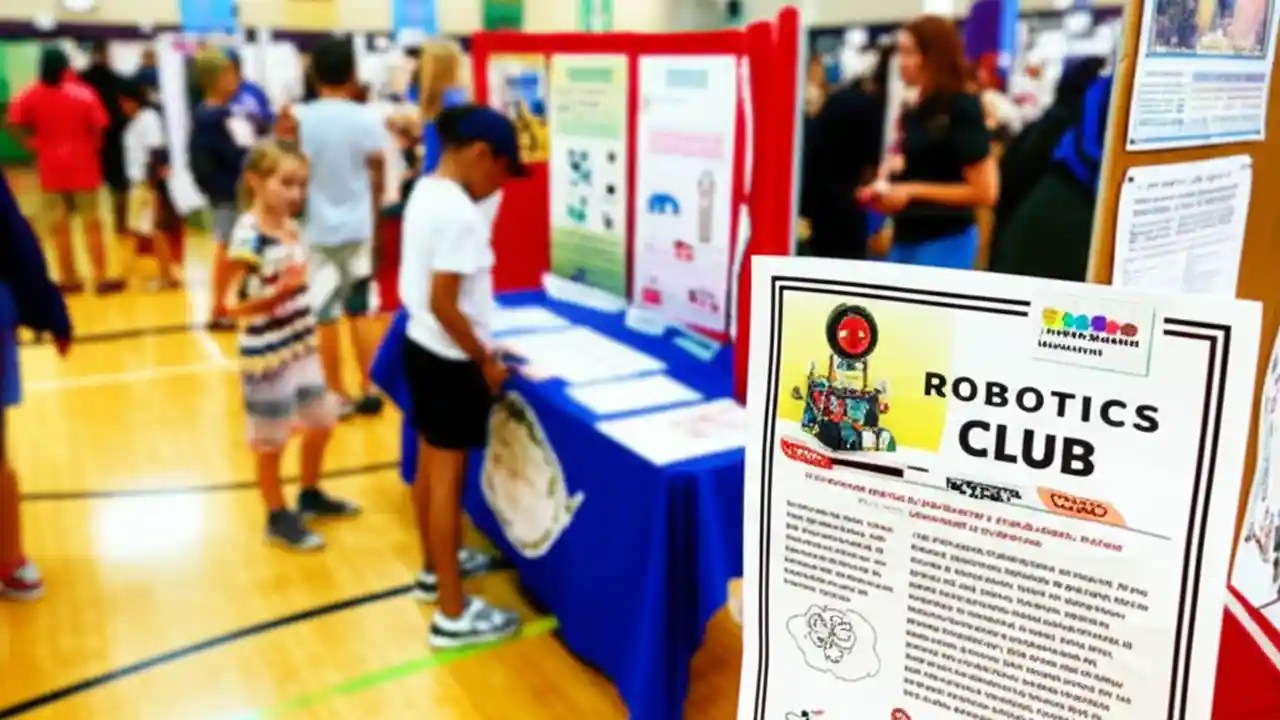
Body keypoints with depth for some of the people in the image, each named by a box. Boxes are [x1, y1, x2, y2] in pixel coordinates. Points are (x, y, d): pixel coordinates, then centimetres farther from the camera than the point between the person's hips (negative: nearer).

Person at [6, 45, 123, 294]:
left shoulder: (31, 96, -3)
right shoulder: (83, 93, -9)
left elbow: (16, 123, -11)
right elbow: (97, 127, -14)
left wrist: (37, 145, 0)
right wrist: (92, 148, 3)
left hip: (51, 168, 2)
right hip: (83, 165, -2)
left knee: (59, 227, 9)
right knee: (92, 224, 3)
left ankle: (70, 278, 14)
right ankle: (101, 278, 3)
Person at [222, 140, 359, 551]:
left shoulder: (291, 228, 3)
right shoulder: (247, 237, -21)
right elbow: (230, 305, -23)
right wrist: (276, 294, -37)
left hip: (302, 347, 8)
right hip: (266, 355, -8)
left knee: (321, 423, 19)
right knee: (271, 441, 8)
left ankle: (310, 496, 41)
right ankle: (279, 518, 26)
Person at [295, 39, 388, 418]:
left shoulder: (300, 119, -8)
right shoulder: (367, 118, -6)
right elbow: (376, 177, 0)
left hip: (316, 229, -1)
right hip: (357, 227, 2)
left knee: (324, 316, 7)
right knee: (361, 311, 13)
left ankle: (338, 395, 14)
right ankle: (369, 390, 17)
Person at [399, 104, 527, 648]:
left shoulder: (424, 192, 5)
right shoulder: (460, 213, -24)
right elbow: (443, 305, -26)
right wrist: (485, 361, -14)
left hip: (421, 346, 9)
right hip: (448, 361, -9)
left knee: (429, 465, 21)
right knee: (447, 478, -1)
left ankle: (435, 568, 40)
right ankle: (453, 614, 11)